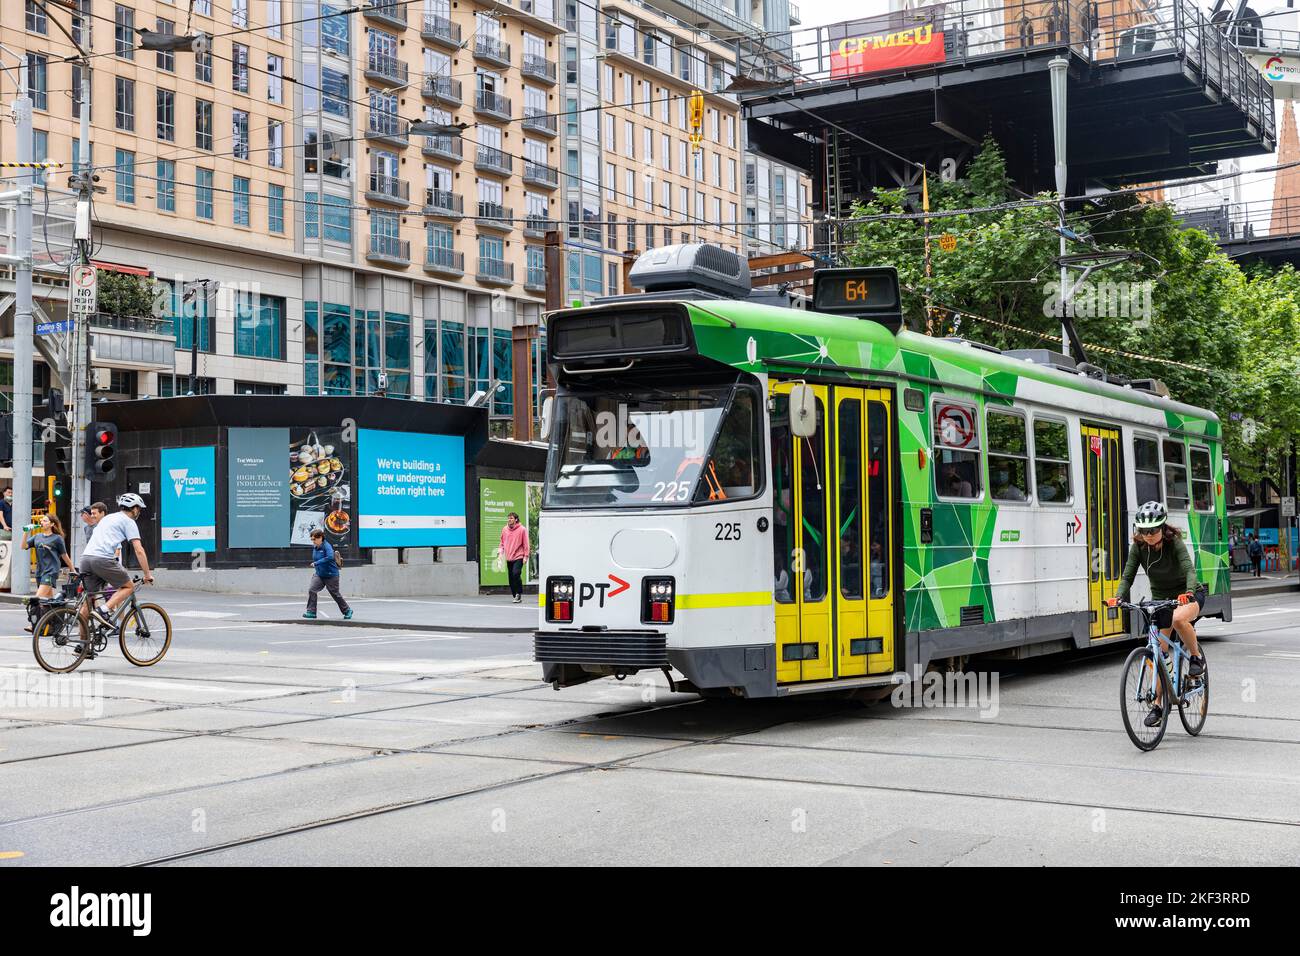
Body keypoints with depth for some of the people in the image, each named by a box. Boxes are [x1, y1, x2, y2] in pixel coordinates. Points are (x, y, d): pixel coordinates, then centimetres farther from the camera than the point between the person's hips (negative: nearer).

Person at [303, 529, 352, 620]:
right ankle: (311, 612, -8)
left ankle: (347, 611, 25)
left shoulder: (327, 546, -19)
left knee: (335, 594, 5)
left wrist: (316, 563, -32)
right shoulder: (314, 547, 5)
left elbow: (330, 557, -36)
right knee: (311, 590, -13)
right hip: (319, 575, 7)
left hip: (331, 576, -7)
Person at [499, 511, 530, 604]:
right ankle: (515, 596, 17)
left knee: (516, 574, -20)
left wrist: (525, 556, -8)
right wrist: (501, 553, 7)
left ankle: (519, 594, -9)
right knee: (511, 577, 6)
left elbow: (526, 544, -3)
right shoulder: (504, 529, 9)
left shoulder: (522, 529, -4)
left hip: (518, 557, -5)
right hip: (509, 558, 5)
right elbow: (502, 543, 18)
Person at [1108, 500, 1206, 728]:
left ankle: (1197, 658, -13)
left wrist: (1189, 592, -55)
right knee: (1158, 652, -1)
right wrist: (1119, 597, -33)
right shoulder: (1138, 547, -12)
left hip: (1188, 595, -4)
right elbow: (1128, 576, -14)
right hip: (1160, 598, 4)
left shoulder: (1174, 542, -23)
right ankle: (1157, 705, 7)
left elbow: (1189, 569, -35)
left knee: (1179, 618, -39)